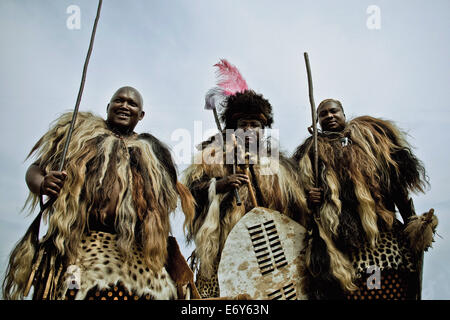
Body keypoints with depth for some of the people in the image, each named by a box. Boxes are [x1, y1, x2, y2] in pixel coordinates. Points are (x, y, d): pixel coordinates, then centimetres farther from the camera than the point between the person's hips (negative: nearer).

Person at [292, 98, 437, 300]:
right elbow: (303, 188, 11)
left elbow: (396, 181, 12)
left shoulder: (368, 135, 15)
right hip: (341, 236, -1)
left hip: (383, 229, 1)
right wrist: (310, 197, -13)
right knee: (352, 289, -9)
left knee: (392, 287, -6)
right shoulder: (313, 150, 14)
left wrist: (411, 222, 8)